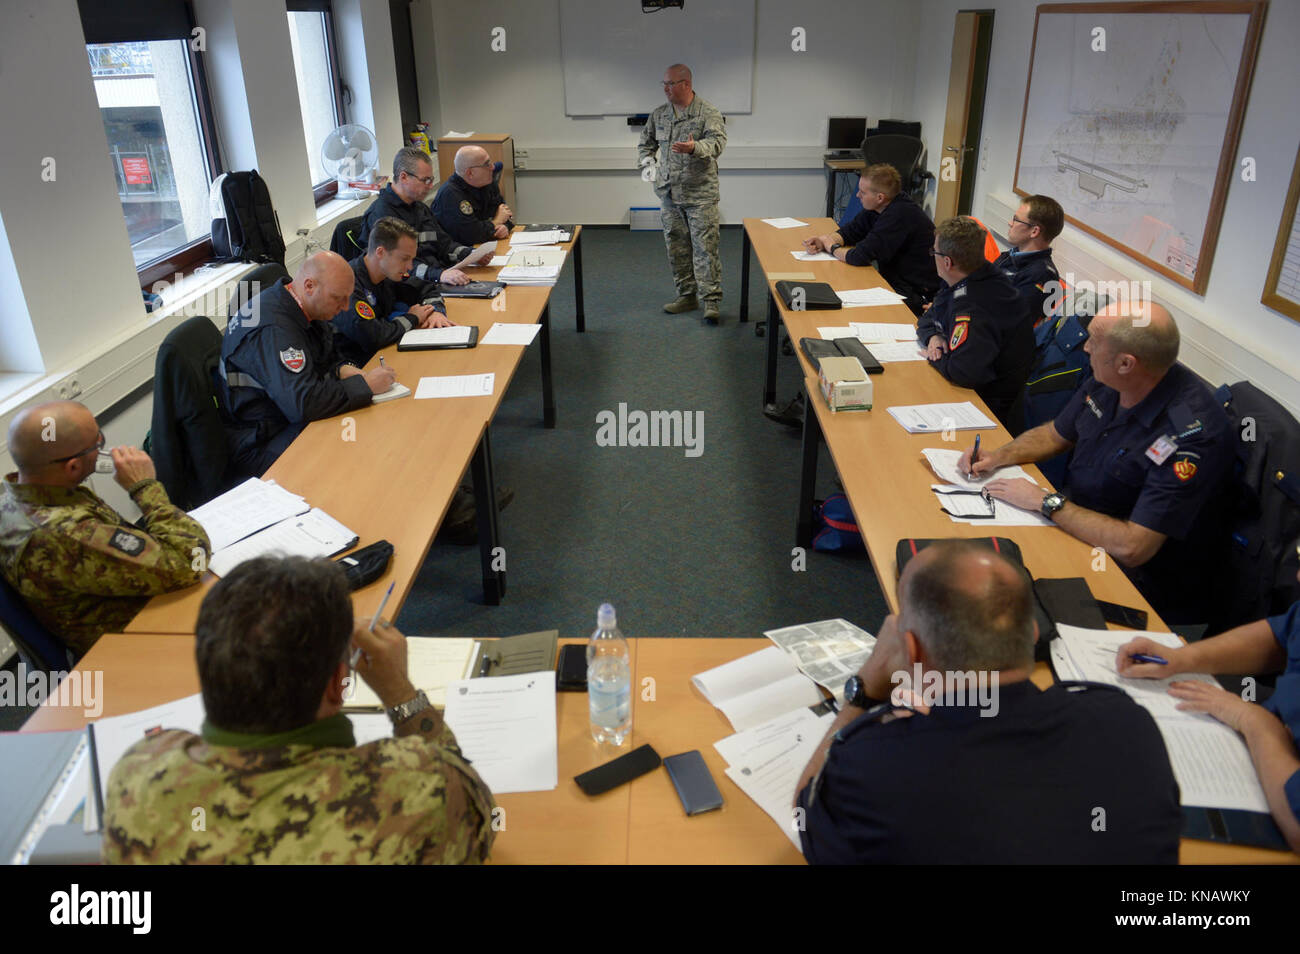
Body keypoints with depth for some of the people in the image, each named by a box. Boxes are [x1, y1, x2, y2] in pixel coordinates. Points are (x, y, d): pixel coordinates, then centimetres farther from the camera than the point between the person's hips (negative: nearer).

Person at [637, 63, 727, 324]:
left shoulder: (708, 112, -6)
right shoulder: (659, 114, 11)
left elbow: (717, 141, -20)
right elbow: (645, 143, 24)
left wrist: (695, 148, -38)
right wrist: (648, 163, 7)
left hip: (700, 194, -6)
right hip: (668, 193, 6)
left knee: (705, 247, -7)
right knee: (677, 248, 10)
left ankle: (712, 300, -2)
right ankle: (687, 295, 21)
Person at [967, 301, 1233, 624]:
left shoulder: (1192, 434, -30)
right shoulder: (1107, 381, -6)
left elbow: (1132, 548, -32)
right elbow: (1057, 433, 15)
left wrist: (1045, 501, -24)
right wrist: (998, 457, -3)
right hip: (1073, 526, 8)